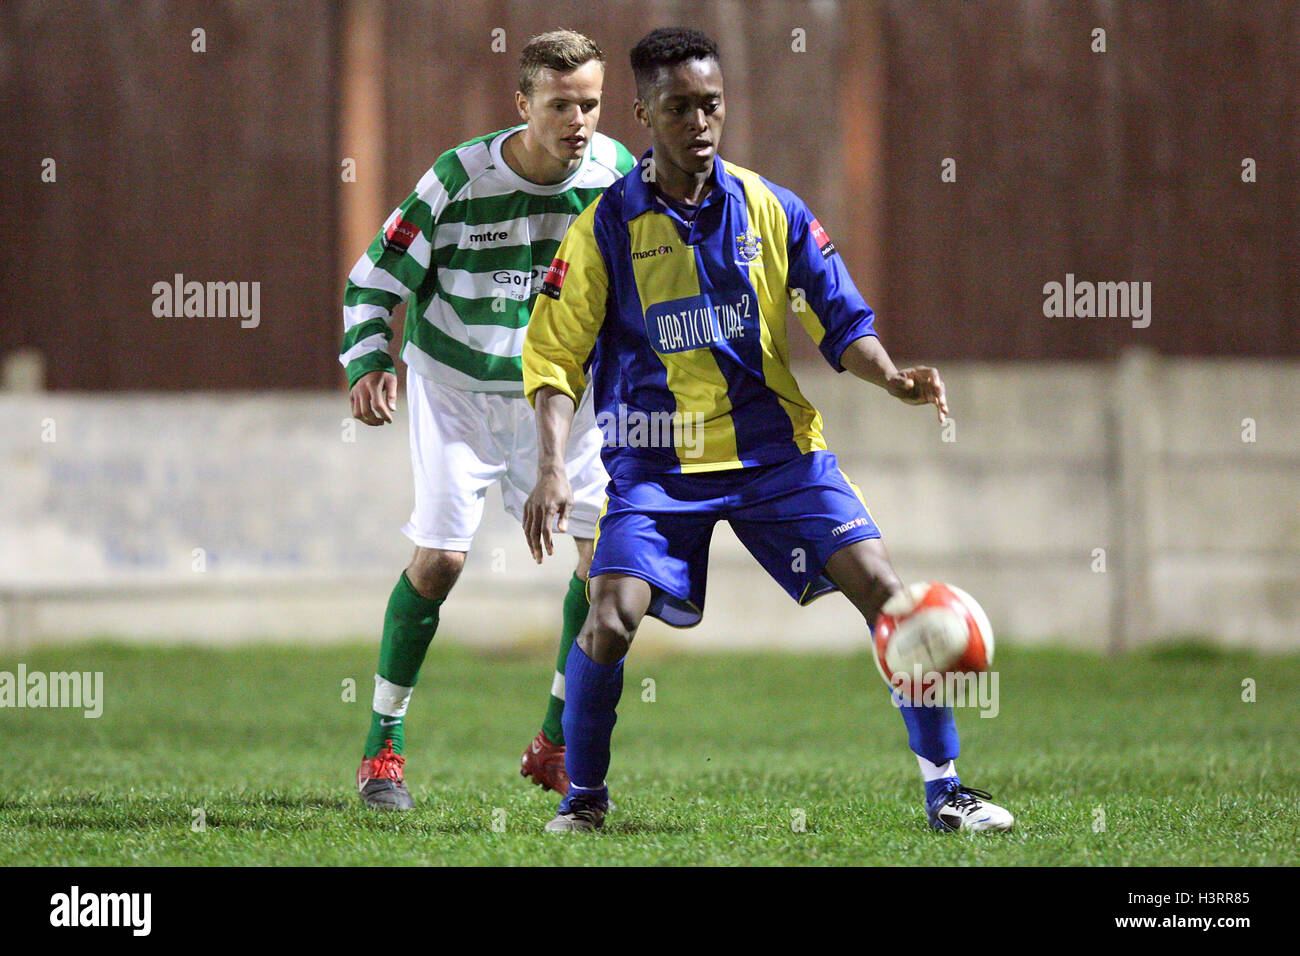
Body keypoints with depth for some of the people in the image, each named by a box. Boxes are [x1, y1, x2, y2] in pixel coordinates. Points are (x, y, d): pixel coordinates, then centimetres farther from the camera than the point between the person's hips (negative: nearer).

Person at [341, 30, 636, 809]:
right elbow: (378, 276, -12)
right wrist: (368, 363, -25)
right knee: (440, 556, -13)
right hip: (456, 385, -3)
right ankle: (384, 744, 2)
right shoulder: (463, 176, -19)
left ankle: (558, 745, 6)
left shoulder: (615, 172, -10)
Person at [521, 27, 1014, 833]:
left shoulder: (770, 210, 1)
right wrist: (553, 467, -15)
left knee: (880, 586, -12)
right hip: (656, 463, -2)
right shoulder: (607, 227, -4)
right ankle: (584, 798, 3)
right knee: (611, 616, -21)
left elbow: (842, 321, 6)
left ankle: (946, 789, -2)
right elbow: (554, 357, -2)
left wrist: (892, 378, -15)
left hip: (773, 446, 2)